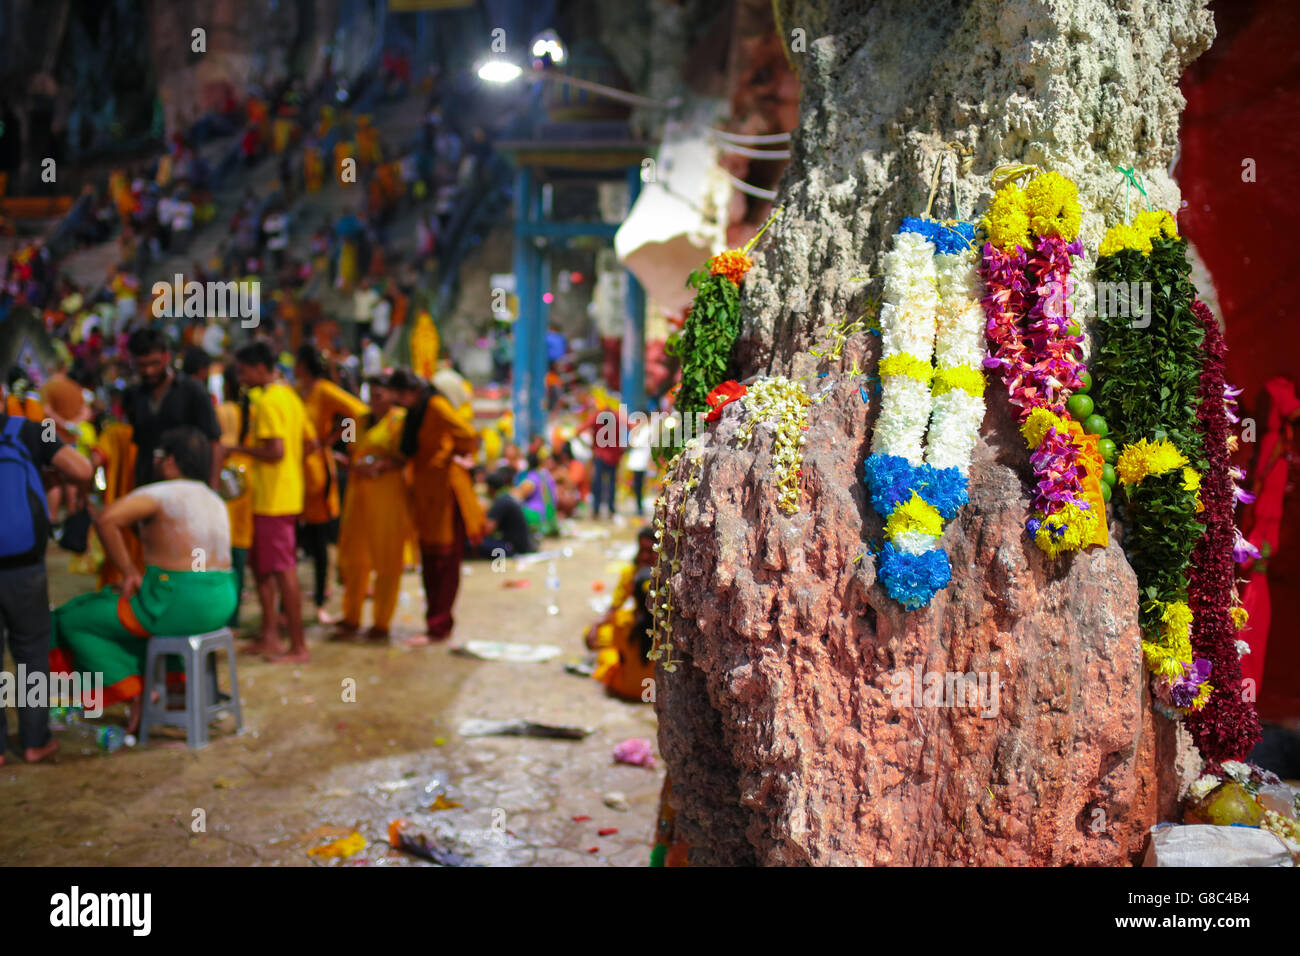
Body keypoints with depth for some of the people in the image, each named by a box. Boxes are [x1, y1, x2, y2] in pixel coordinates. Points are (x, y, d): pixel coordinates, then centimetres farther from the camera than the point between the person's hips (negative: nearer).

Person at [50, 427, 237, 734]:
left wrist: (128, 570, -16)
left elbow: (106, 518, -25)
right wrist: (144, 575, 8)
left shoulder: (161, 494, -10)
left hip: (178, 605, -8)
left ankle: (138, 693, 6)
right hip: (221, 603, 8)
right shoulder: (214, 500, 14)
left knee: (73, 621, 9)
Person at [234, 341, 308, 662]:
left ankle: (298, 647, -2)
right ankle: (269, 635, 21)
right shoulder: (290, 397, 14)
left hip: (273, 500, -10)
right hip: (290, 494, 10)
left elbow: (275, 451, -23)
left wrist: (239, 449, -11)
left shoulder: (267, 401, -16)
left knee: (283, 572, -6)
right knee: (260, 563, 17)